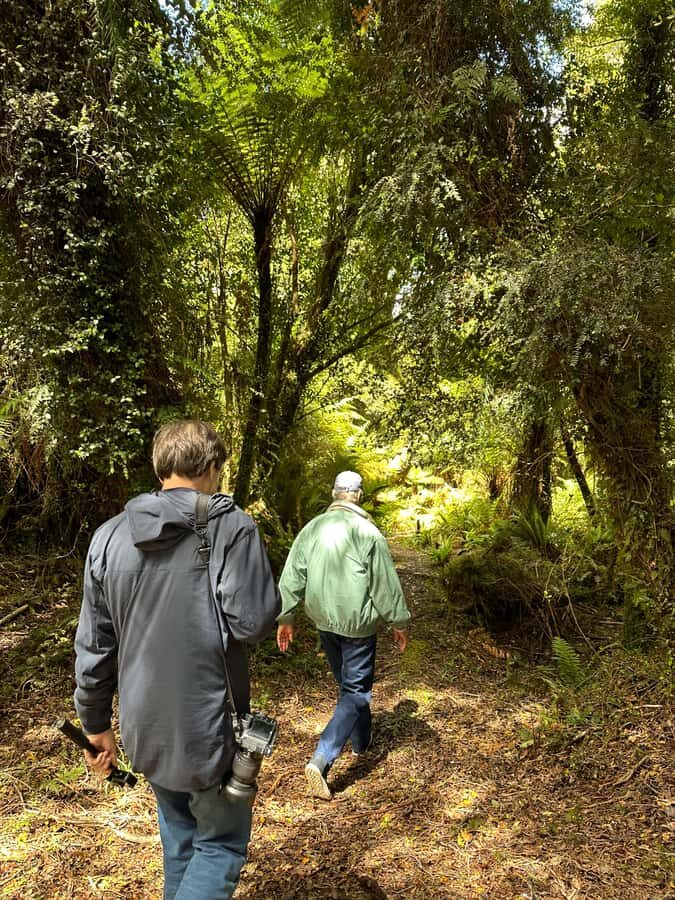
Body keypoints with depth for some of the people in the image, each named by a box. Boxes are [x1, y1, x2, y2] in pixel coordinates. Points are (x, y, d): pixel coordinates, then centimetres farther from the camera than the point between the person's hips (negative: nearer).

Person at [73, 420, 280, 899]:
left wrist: (96, 723, 15)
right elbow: (252, 621, -20)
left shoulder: (109, 536, -2)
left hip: (145, 727, 5)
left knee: (178, 836, 26)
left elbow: (93, 644, 3)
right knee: (222, 842, 15)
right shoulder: (231, 527, -18)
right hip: (207, 728, -5)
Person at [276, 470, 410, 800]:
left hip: (324, 622, 6)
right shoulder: (366, 531, -14)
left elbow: (292, 576, 4)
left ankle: (361, 741, 42)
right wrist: (399, 623, 2)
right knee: (355, 692, 2)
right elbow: (385, 583, -10)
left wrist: (285, 617, 13)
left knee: (348, 682, 24)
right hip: (358, 624, -5)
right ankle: (320, 760, -10)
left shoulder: (313, 528, 1)